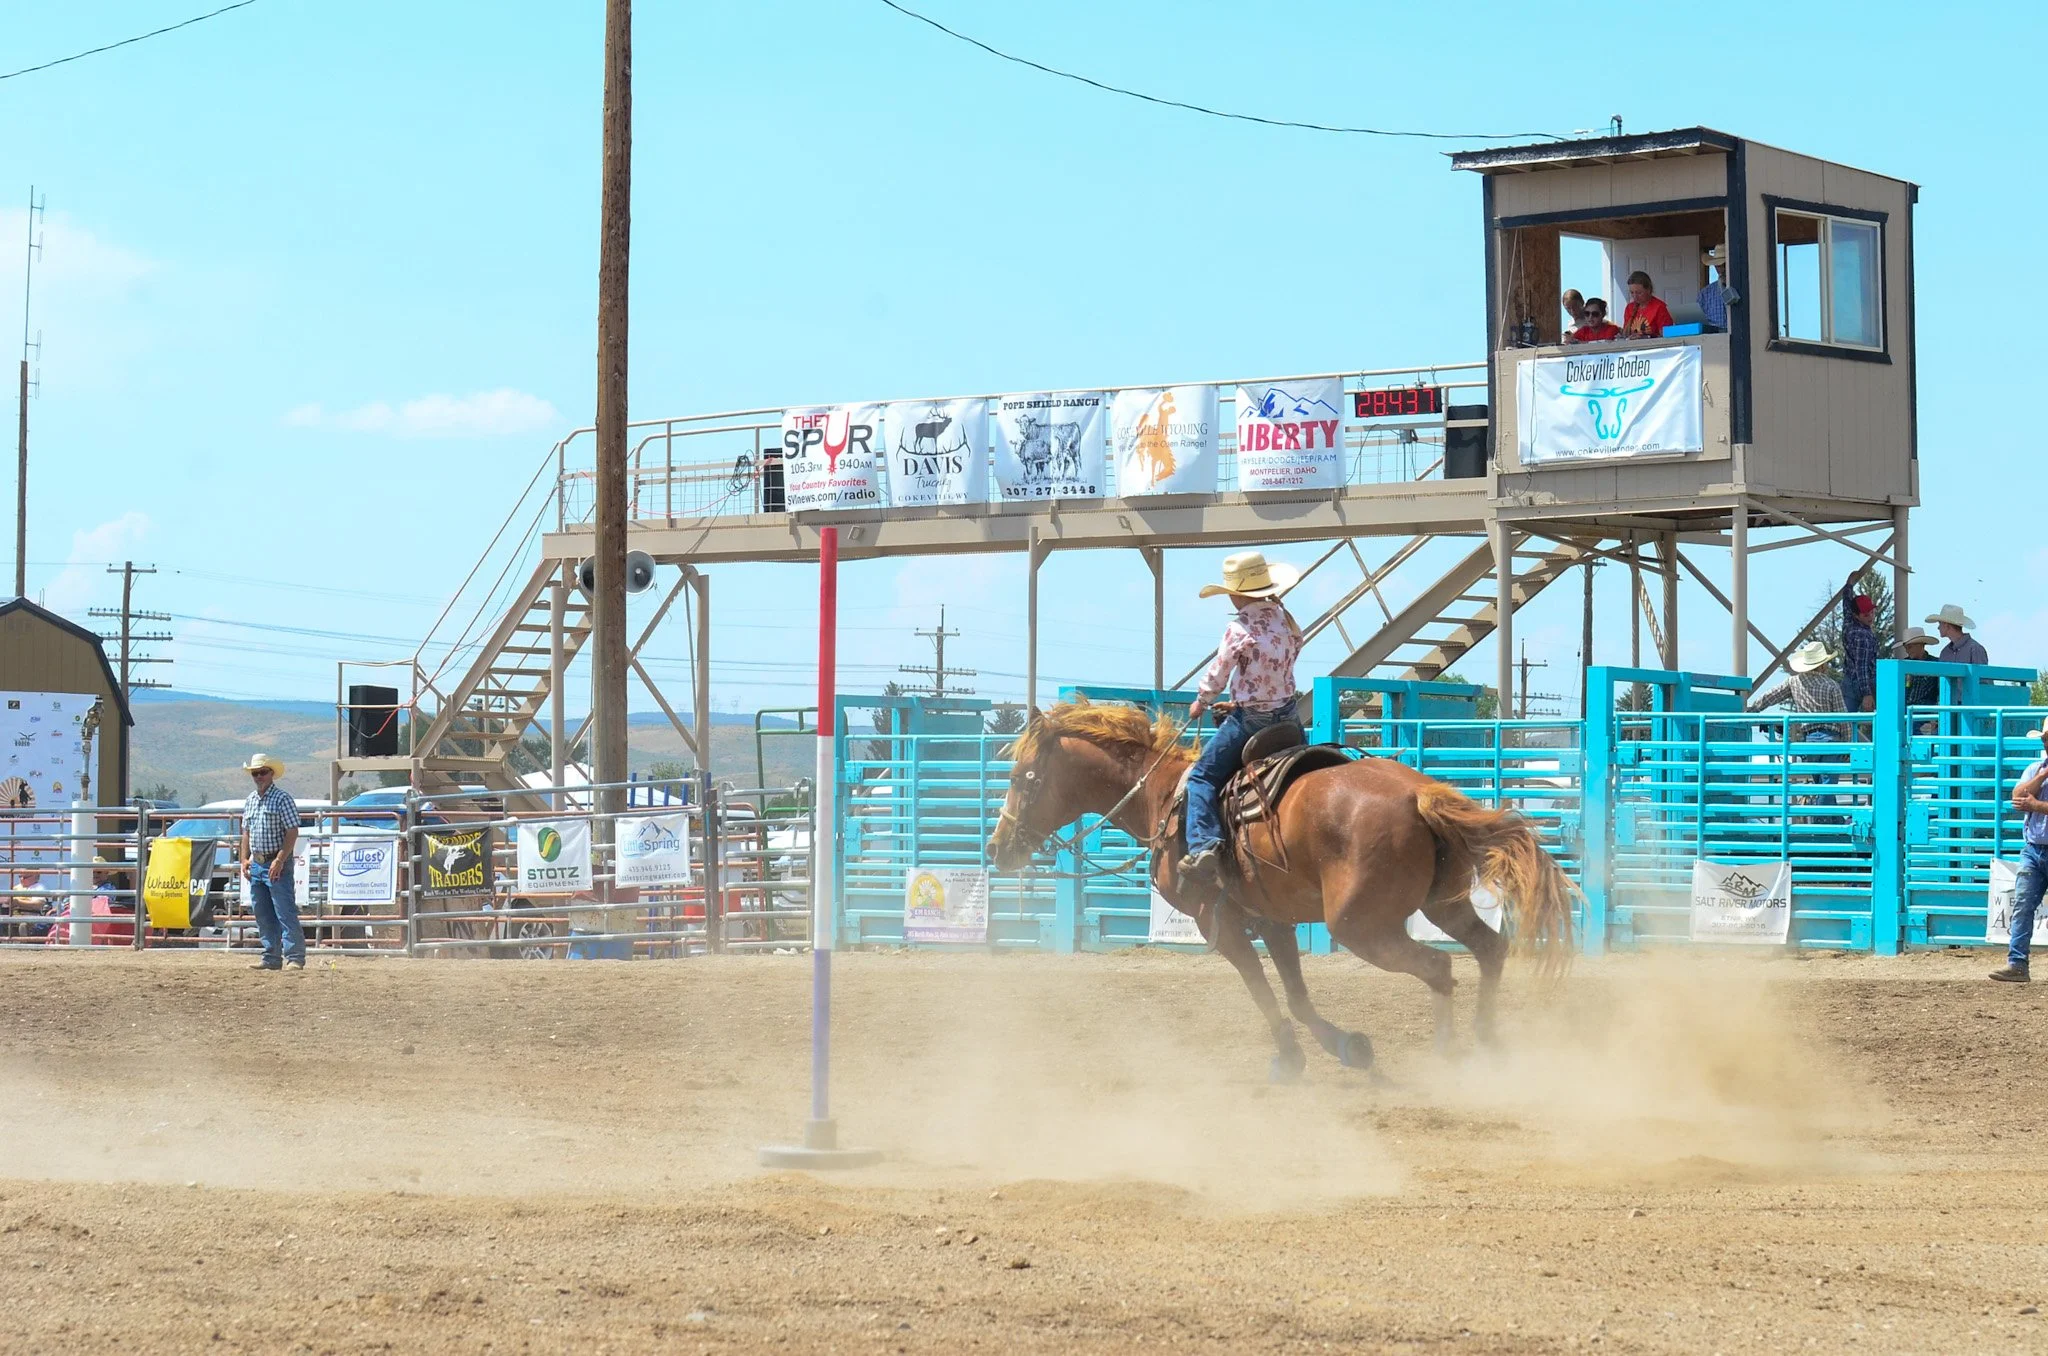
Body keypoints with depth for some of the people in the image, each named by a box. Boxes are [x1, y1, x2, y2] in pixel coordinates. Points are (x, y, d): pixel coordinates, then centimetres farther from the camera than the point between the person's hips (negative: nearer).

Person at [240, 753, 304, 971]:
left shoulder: (282, 798, -9)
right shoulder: (250, 801, 14)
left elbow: (292, 832, -14)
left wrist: (280, 861, -20)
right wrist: (245, 859, 9)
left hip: (277, 865, -8)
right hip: (256, 863, 8)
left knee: (285, 911, -11)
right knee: (262, 914, 10)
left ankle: (294, 957, -12)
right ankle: (272, 957, 16)